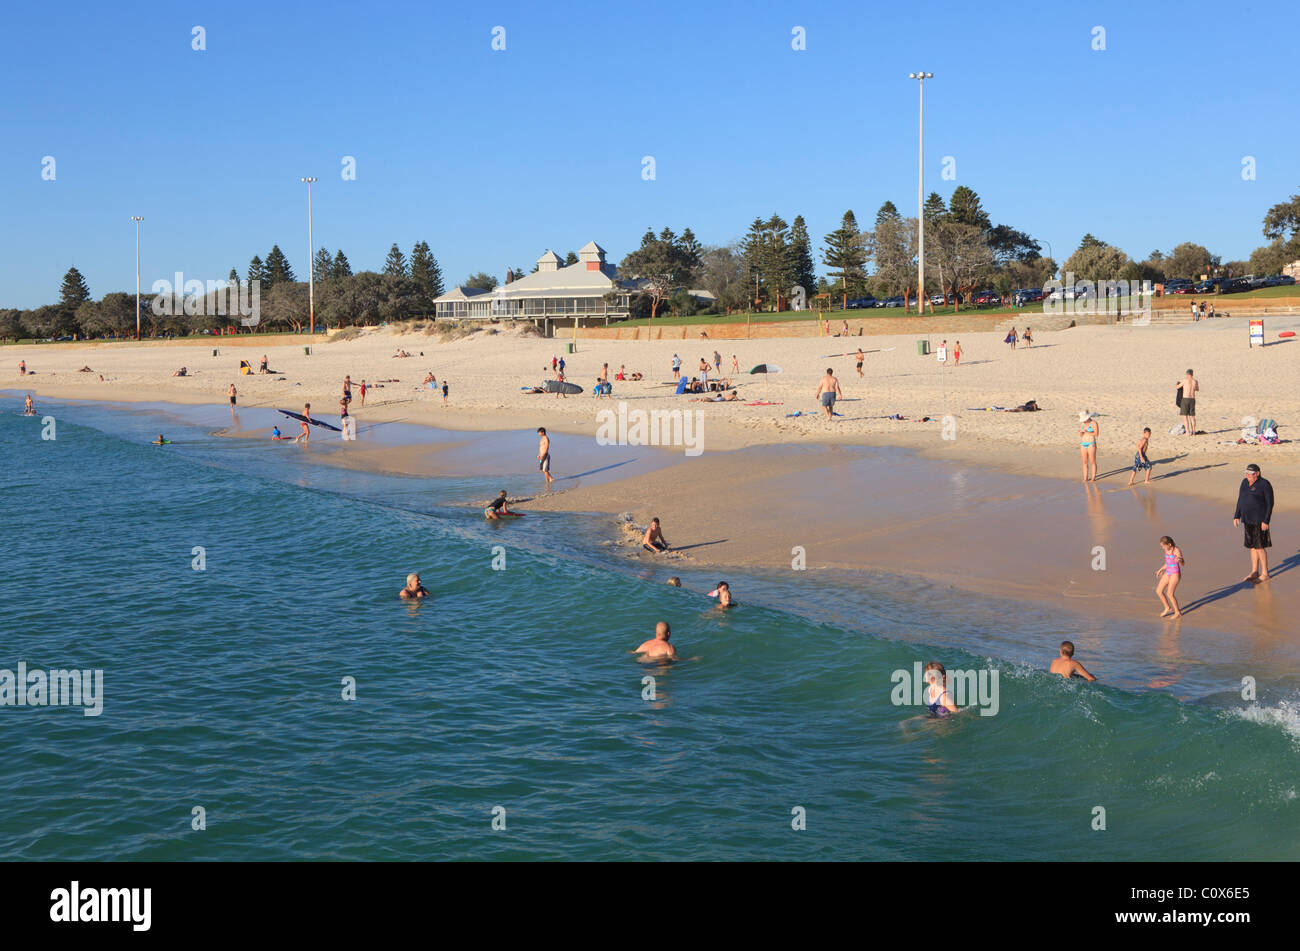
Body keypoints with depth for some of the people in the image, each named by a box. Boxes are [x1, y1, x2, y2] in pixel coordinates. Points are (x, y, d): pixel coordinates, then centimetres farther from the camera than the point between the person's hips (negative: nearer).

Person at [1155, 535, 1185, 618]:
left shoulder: (1177, 550, -17)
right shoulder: (1167, 550, 6)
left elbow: (1183, 564, -21)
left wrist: (1179, 560, -44)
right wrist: (1161, 569, 25)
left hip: (1176, 574, -8)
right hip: (1168, 573, 8)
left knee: (1169, 594, -11)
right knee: (1159, 591, 4)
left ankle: (1178, 612, 7)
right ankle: (1167, 608, 24)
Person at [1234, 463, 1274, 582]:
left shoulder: (1265, 484, -14)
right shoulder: (1245, 482, 7)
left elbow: (1270, 503, -14)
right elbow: (1240, 500, 13)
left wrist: (1266, 521, -18)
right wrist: (1237, 516, 9)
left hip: (1260, 519, -7)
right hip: (1248, 519, 7)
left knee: (1259, 547, -4)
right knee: (1252, 546, 13)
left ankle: (1265, 574, 6)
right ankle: (1254, 572, 22)